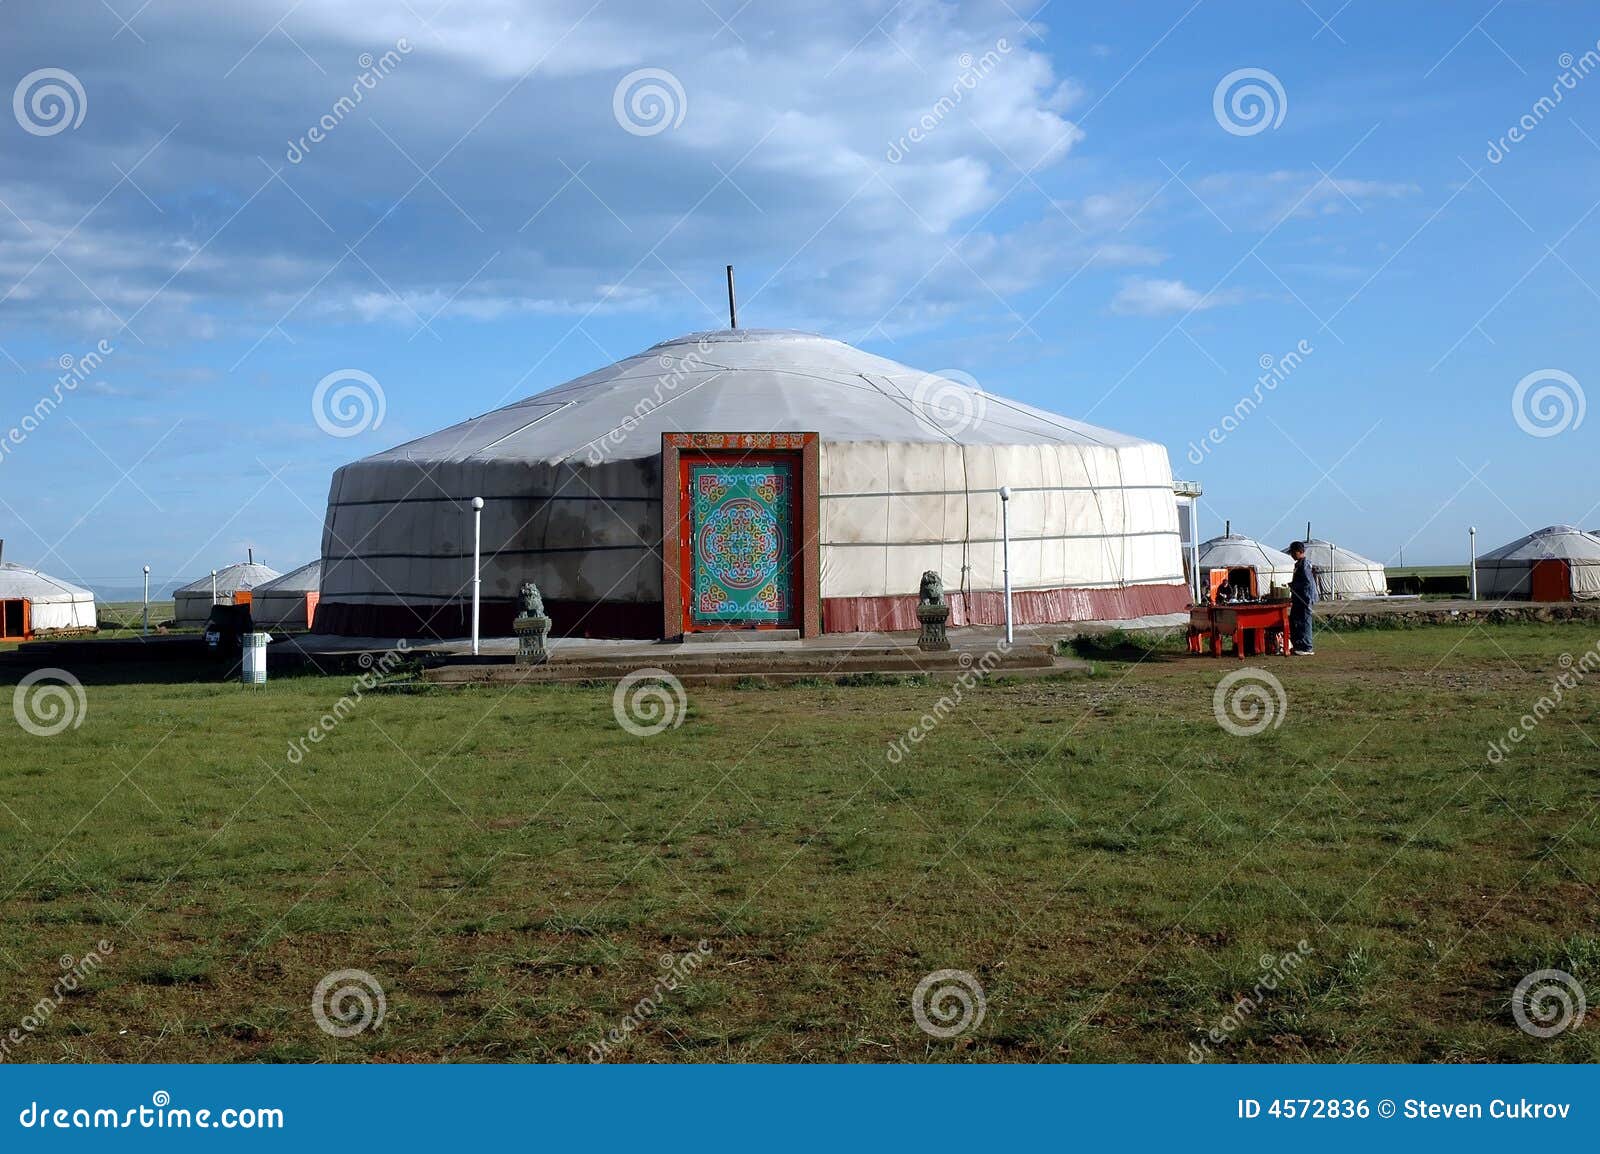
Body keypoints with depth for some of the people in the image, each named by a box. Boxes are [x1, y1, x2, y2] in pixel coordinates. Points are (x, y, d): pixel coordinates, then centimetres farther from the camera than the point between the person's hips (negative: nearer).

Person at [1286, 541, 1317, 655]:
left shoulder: (1305, 564, -14)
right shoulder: (1298, 564, 16)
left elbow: (1307, 583, -20)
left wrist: (1293, 585, -14)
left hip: (1305, 598, -10)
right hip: (1298, 599, 10)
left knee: (1304, 622, -7)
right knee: (1293, 621, 13)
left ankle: (1307, 648, -3)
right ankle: (1298, 646, 20)